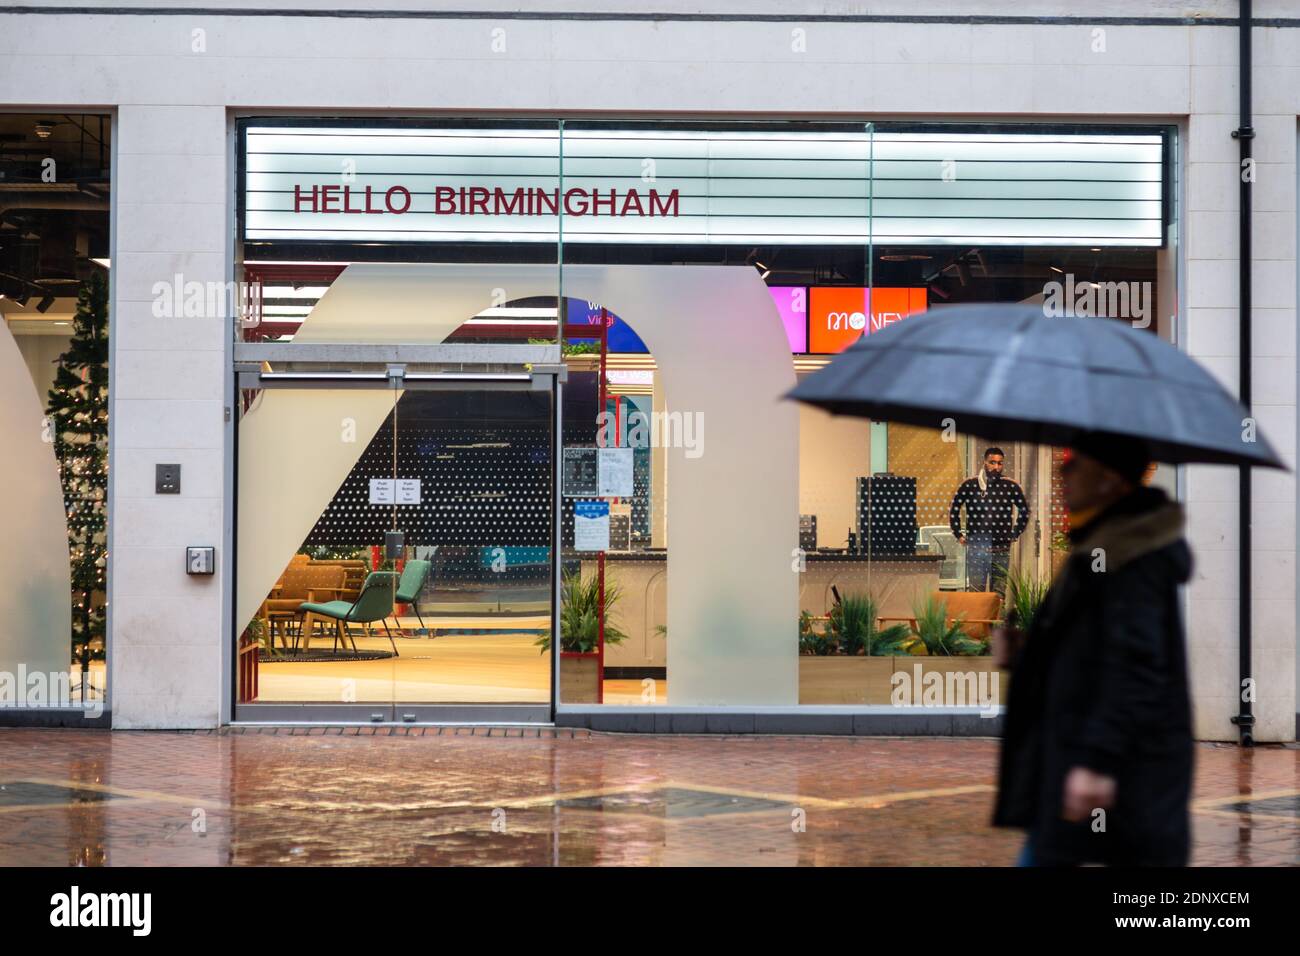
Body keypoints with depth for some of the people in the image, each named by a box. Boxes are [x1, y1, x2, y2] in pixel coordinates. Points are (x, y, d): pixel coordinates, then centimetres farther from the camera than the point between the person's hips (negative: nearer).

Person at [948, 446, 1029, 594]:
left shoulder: (1010, 487, 3)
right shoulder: (969, 485, 1)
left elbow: (1024, 510, 18)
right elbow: (954, 510, 13)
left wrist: (1015, 534, 13)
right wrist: (959, 535, 9)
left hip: (1001, 550, 1)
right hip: (976, 549, -1)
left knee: (999, 595, 3)